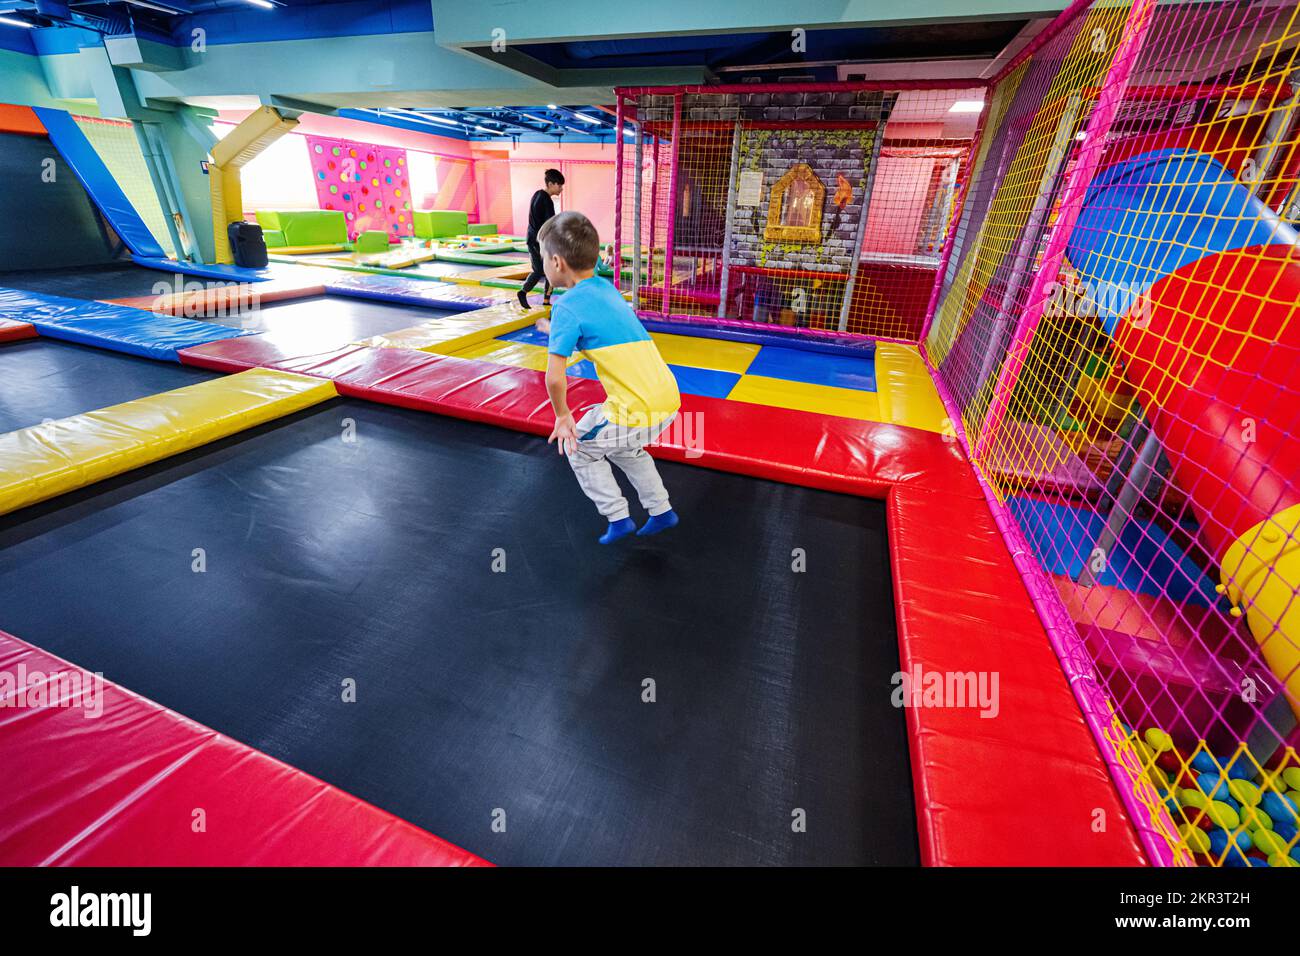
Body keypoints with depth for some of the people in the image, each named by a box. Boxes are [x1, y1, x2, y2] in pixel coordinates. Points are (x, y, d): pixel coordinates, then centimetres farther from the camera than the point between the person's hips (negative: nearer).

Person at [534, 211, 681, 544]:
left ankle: (618, 518, 22)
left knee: (578, 448, 18)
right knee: (624, 448, 34)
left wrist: (562, 416, 2)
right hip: (668, 400, 8)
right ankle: (662, 511, 38)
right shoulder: (605, 287, 14)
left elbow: (555, 378, -14)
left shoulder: (567, 307, -10)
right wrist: (557, 331, 42)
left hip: (636, 412, -8)